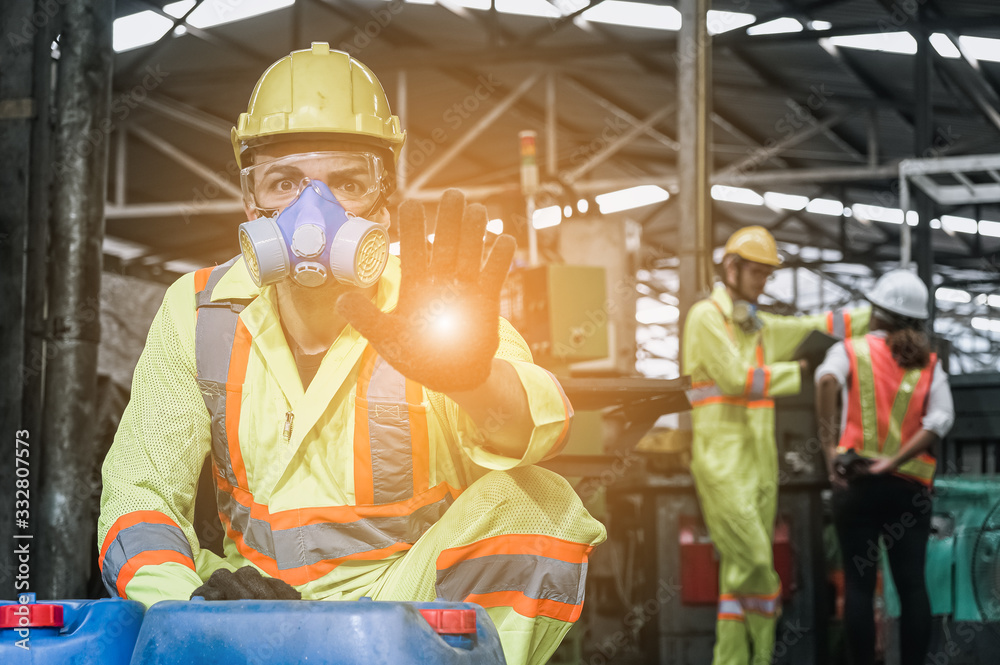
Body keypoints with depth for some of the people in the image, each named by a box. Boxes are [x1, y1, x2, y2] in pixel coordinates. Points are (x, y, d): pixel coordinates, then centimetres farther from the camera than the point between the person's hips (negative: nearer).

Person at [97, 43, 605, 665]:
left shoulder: (424, 310, -11)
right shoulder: (198, 315, -2)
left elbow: (539, 427, -31)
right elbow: (140, 488, -5)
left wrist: (470, 374, -57)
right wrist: (187, 600, -28)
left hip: (416, 603, -2)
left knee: (536, 503, -26)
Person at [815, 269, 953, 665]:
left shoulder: (851, 350, 4)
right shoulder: (928, 363, 11)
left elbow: (828, 379, -20)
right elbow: (940, 420, -7)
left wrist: (828, 446, -21)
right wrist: (893, 462, -11)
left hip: (857, 482, -2)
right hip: (910, 484, 2)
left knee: (859, 583, 2)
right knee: (912, 583, 3)